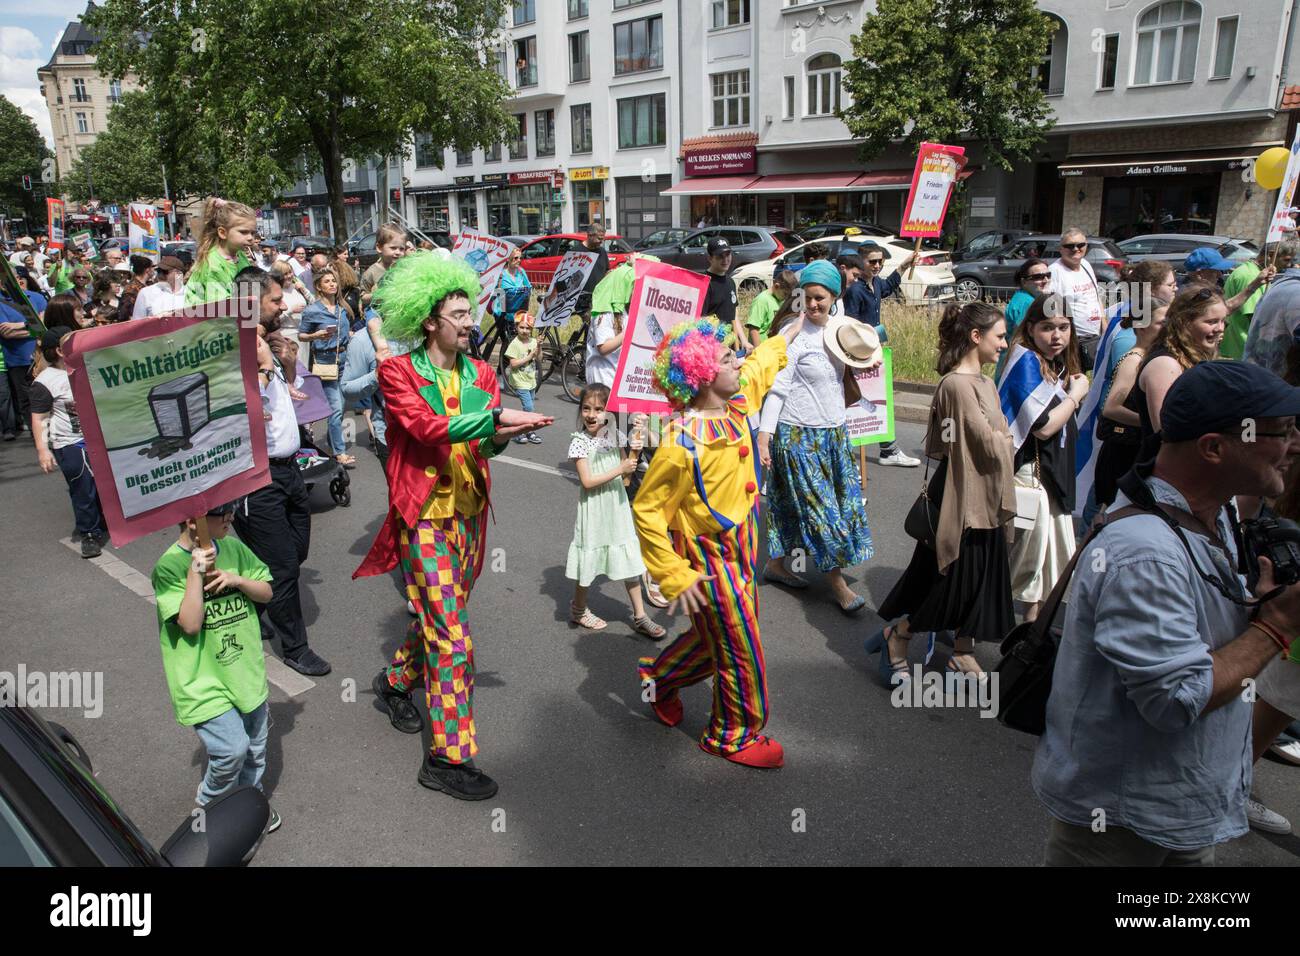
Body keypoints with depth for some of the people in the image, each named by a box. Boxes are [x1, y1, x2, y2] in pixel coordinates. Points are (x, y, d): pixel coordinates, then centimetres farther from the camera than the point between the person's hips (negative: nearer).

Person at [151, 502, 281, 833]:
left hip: (247, 671, 6)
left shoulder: (234, 548, 1)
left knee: (255, 749, 16)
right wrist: (196, 572, -27)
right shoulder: (168, 566, -17)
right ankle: (209, 807, 15)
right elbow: (190, 623, -24)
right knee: (232, 749, -15)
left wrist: (236, 579, -12)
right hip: (204, 682, -6)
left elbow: (266, 592, 6)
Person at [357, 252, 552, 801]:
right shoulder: (398, 372, -8)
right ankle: (449, 756, 2)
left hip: (468, 512, 6)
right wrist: (497, 416, -33)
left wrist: (500, 436, -26)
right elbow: (426, 426, -24)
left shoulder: (480, 374, 8)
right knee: (451, 635, -8)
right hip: (424, 516, -6)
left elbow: (487, 441, -2)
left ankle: (396, 682, 48)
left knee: (439, 616, 20)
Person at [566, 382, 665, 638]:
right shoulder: (579, 443, -12)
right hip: (593, 509, -5)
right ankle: (578, 609, 31)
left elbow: (624, 477, 9)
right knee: (589, 559, 8)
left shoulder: (613, 438, 3)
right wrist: (619, 470, -20)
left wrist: (633, 455, -6)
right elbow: (587, 481, -18)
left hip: (617, 506, 5)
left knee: (629, 561, 7)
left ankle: (640, 616, 16)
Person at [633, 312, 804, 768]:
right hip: (711, 555, -8)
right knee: (741, 650, 6)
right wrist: (674, 576, -22)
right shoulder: (682, 443, -27)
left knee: (717, 637, 23)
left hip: (744, 542, 8)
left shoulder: (738, 404, -5)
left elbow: (763, 359, 17)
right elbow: (646, 509, -22)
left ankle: (660, 675, 49)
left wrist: (799, 323, 31)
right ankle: (736, 735, 29)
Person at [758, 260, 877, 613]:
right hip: (798, 434, -6)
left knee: (791, 503, 14)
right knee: (819, 505, -1)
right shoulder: (794, 335, -13)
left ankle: (775, 565, 27)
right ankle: (838, 583, 8)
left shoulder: (838, 326, 6)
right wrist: (764, 434, -18)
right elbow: (777, 387, -14)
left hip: (832, 432, 7)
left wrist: (866, 361, 3)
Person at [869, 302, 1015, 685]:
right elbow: (989, 444, -20)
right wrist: (1004, 439, -1)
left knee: (980, 580, 14)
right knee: (954, 584, 0)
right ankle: (895, 638, 19)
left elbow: (1002, 442, 13)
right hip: (962, 497, -9)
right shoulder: (956, 385, -19)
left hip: (986, 499, 9)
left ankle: (963, 656, 28)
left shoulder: (986, 383, 11)